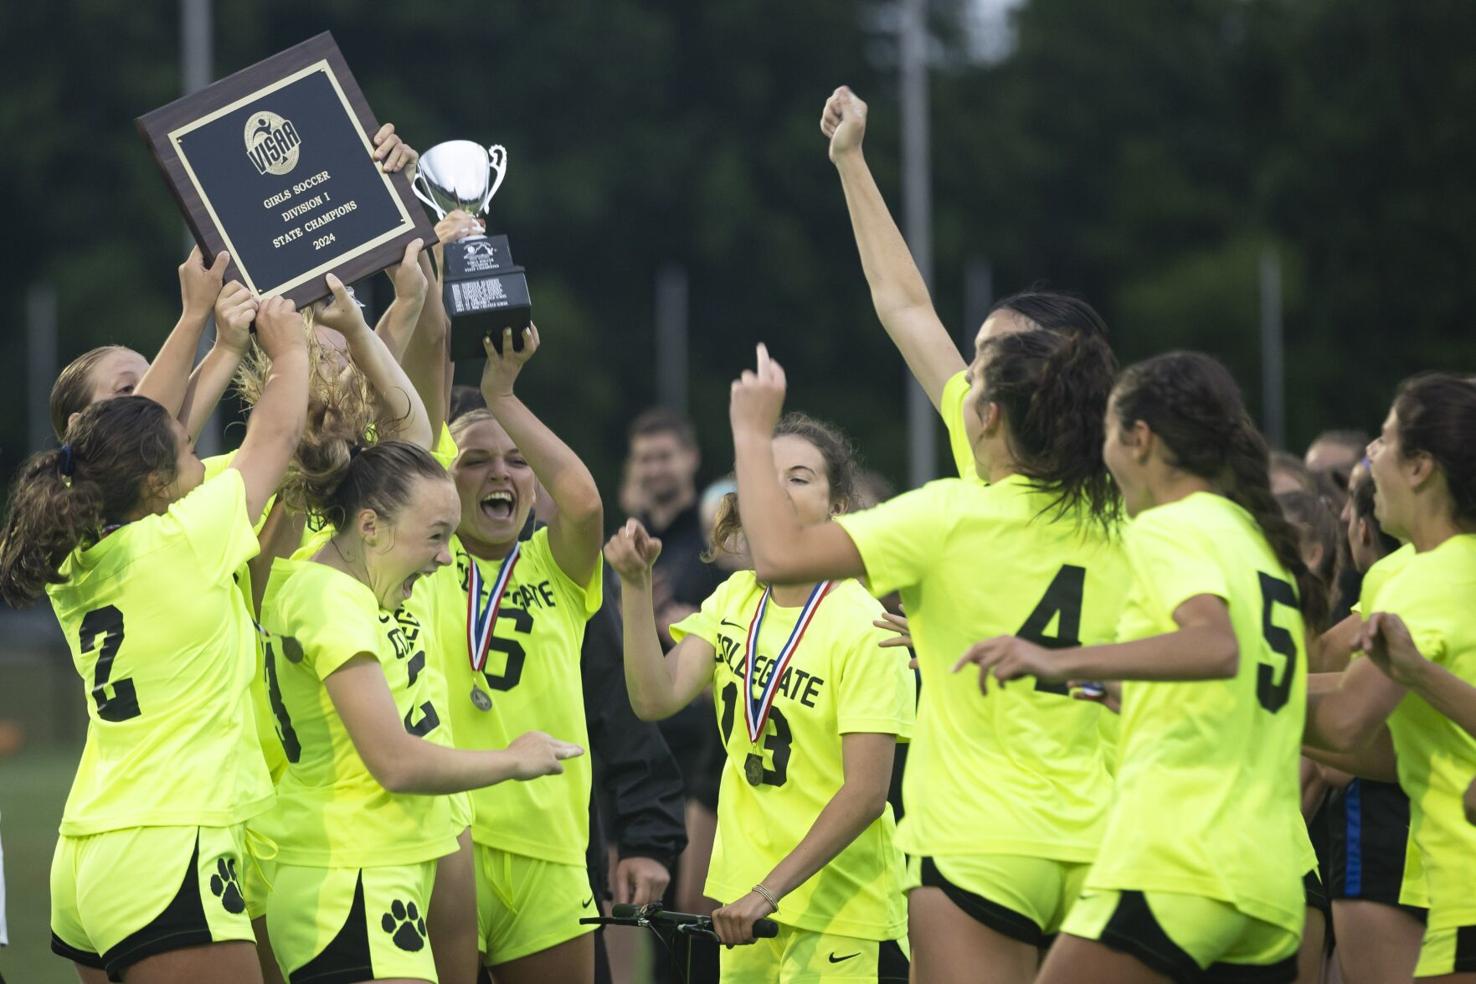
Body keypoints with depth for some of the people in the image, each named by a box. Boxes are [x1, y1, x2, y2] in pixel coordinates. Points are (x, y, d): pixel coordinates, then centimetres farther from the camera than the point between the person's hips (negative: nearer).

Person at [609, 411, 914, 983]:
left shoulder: (862, 626, -14)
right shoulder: (735, 599, 6)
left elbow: (866, 791, -18)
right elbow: (655, 698, -7)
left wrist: (770, 890, -21)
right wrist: (635, 585, -15)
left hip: (838, 909, -6)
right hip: (745, 897, 6)